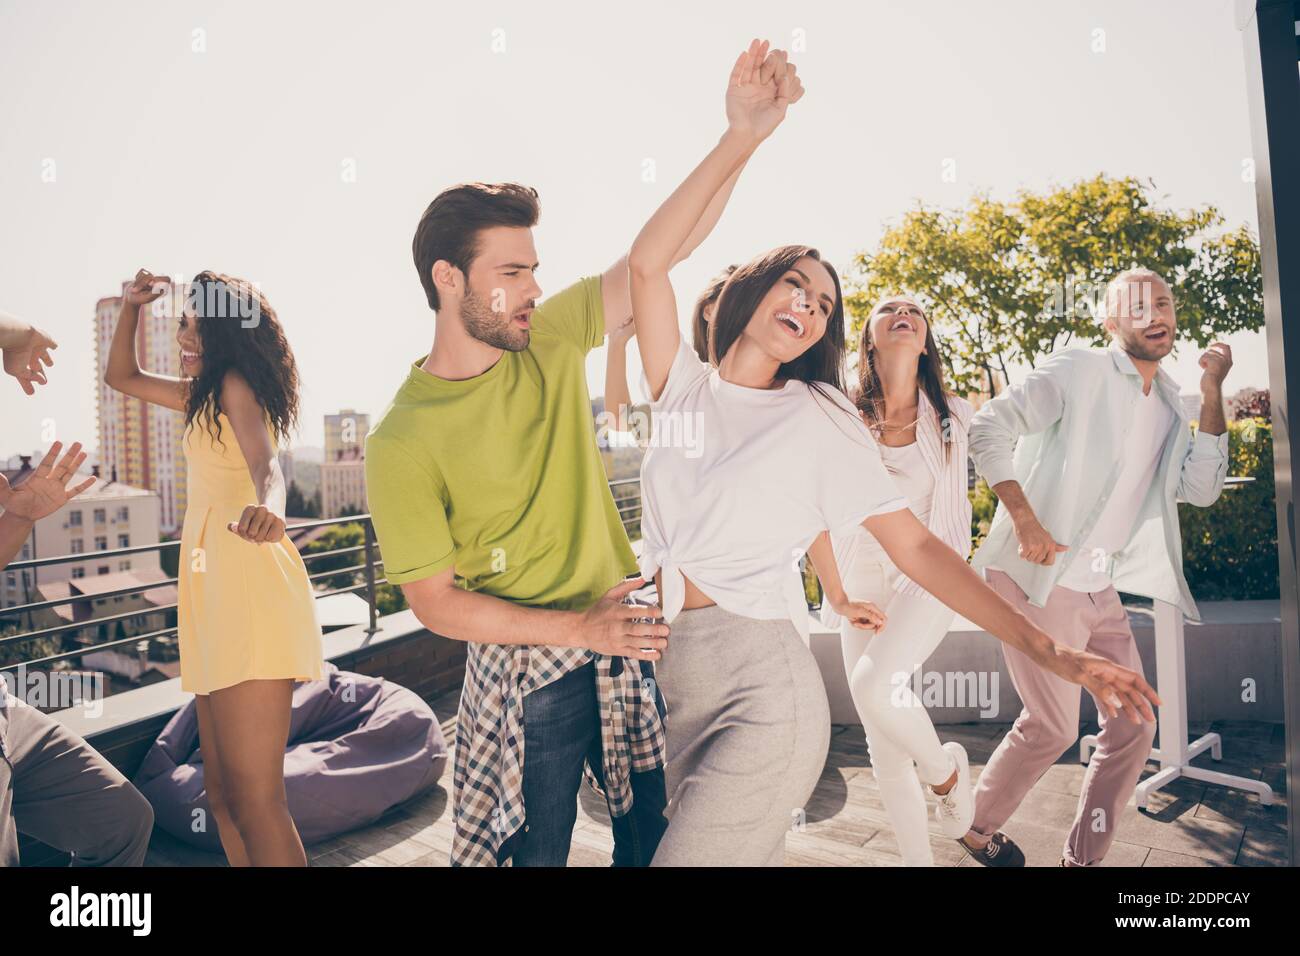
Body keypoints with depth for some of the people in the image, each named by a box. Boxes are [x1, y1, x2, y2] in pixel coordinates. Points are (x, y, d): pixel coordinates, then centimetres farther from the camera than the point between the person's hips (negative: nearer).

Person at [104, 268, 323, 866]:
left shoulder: (236, 384, -4)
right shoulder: (206, 394, 24)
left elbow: (266, 463, -24)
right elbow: (121, 376, 36)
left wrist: (269, 508, -46)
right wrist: (131, 306, 21)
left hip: (247, 589, -10)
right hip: (215, 593, 10)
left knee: (254, 801, -12)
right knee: (222, 794, 12)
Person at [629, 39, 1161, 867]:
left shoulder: (821, 419, 1)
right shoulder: (684, 388, 8)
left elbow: (916, 546, -1)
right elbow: (648, 263, -7)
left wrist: (1048, 650, -6)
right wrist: (743, 137, -13)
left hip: (764, 684, -3)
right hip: (672, 675, 4)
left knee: (695, 852, -10)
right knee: (743, 853, 13)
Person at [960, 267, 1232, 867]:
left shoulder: (1170, 407, 15)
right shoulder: (1078, 373, -8)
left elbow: (1201, 490, 5)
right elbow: (989, 426, -17)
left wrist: (1212, 393, -1)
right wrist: (1024, 520, -24)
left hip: (1101, 591, 8)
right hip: (1039, 576, -8)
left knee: (1133, 729, 10)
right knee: (1053, 727, 0)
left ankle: (1084, 858, 26)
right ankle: (979, 829, 23)